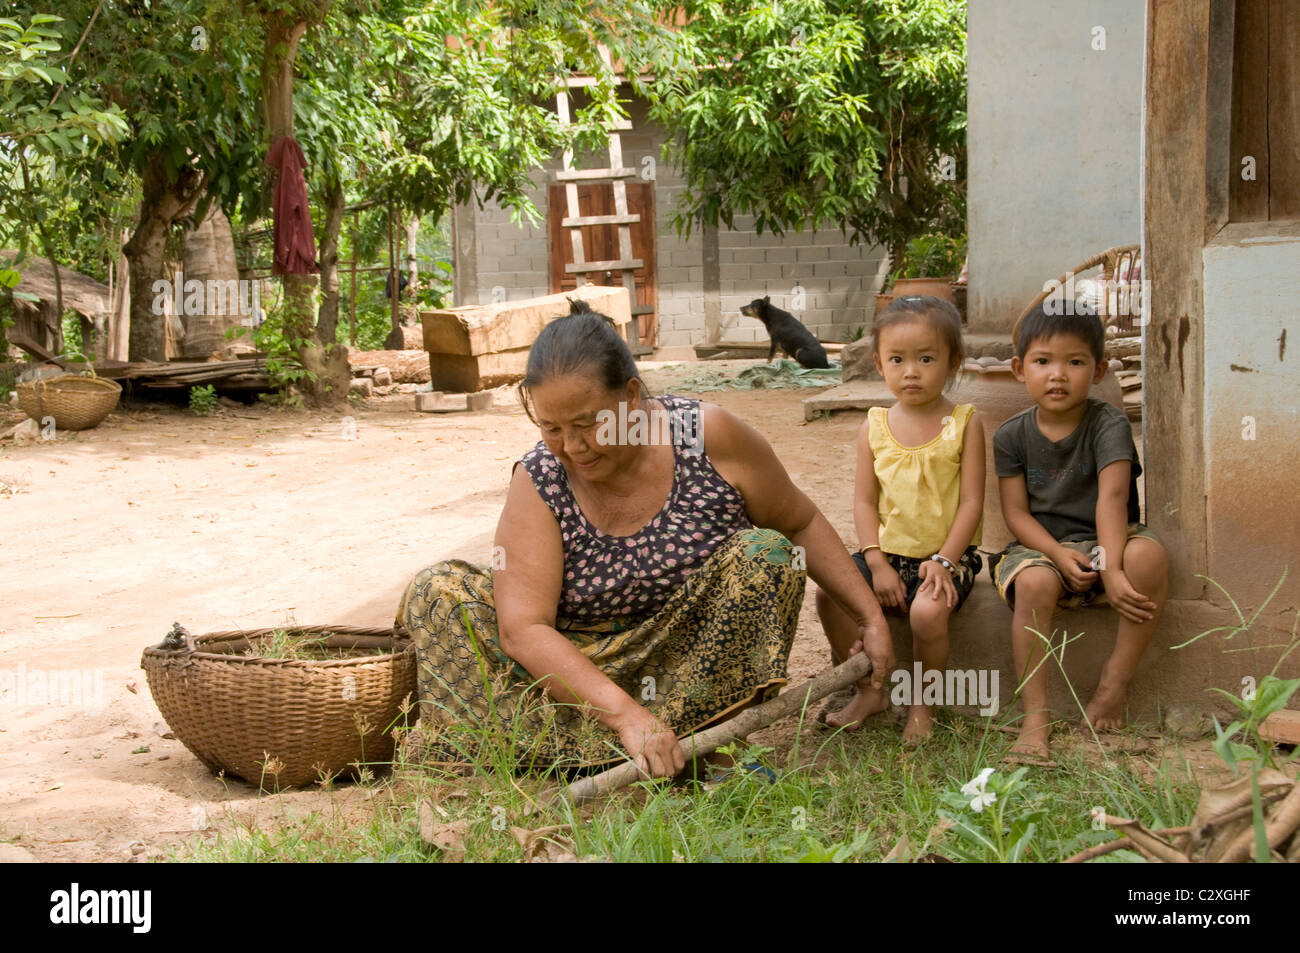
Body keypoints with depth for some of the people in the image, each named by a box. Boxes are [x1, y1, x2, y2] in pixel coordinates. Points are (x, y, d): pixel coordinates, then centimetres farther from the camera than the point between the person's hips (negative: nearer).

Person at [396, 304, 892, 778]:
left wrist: (870, 615, -3)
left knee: (762, 554, -26)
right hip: (584, 669, 0)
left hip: (698, 664, 0)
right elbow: (522, 628, -24)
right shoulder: (538, 482, -16)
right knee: (435, 592, -16)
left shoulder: (705, 435, -14)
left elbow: (800, 523, 1)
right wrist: (625, 712, -36)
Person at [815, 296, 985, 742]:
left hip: (946, 555, -4)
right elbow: (864, 501, 3)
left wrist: (943, 561, -17)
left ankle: (921, 704, -5)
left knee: (928, 610, -32)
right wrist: (877, 562, -9)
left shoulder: (964, 423, -4)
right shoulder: (874, 427, 5)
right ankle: (869, 691, 3)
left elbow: (972, 502, -7)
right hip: (887, 554, 4)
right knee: (830, 594, -18)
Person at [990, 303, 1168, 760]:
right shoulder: (1012, 436, 1)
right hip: (1042, 547, 1)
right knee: (1033, 581, -34)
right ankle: (1034, 714, -29)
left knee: (1149, 554, -33)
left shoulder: (1108, 424, -7)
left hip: (1102, 541, 0)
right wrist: (1059, 555, -22)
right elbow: (1016, 512, -2)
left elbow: (1112, 497, -21)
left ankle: (1114, 684, -19)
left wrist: (1112, 569, -34)